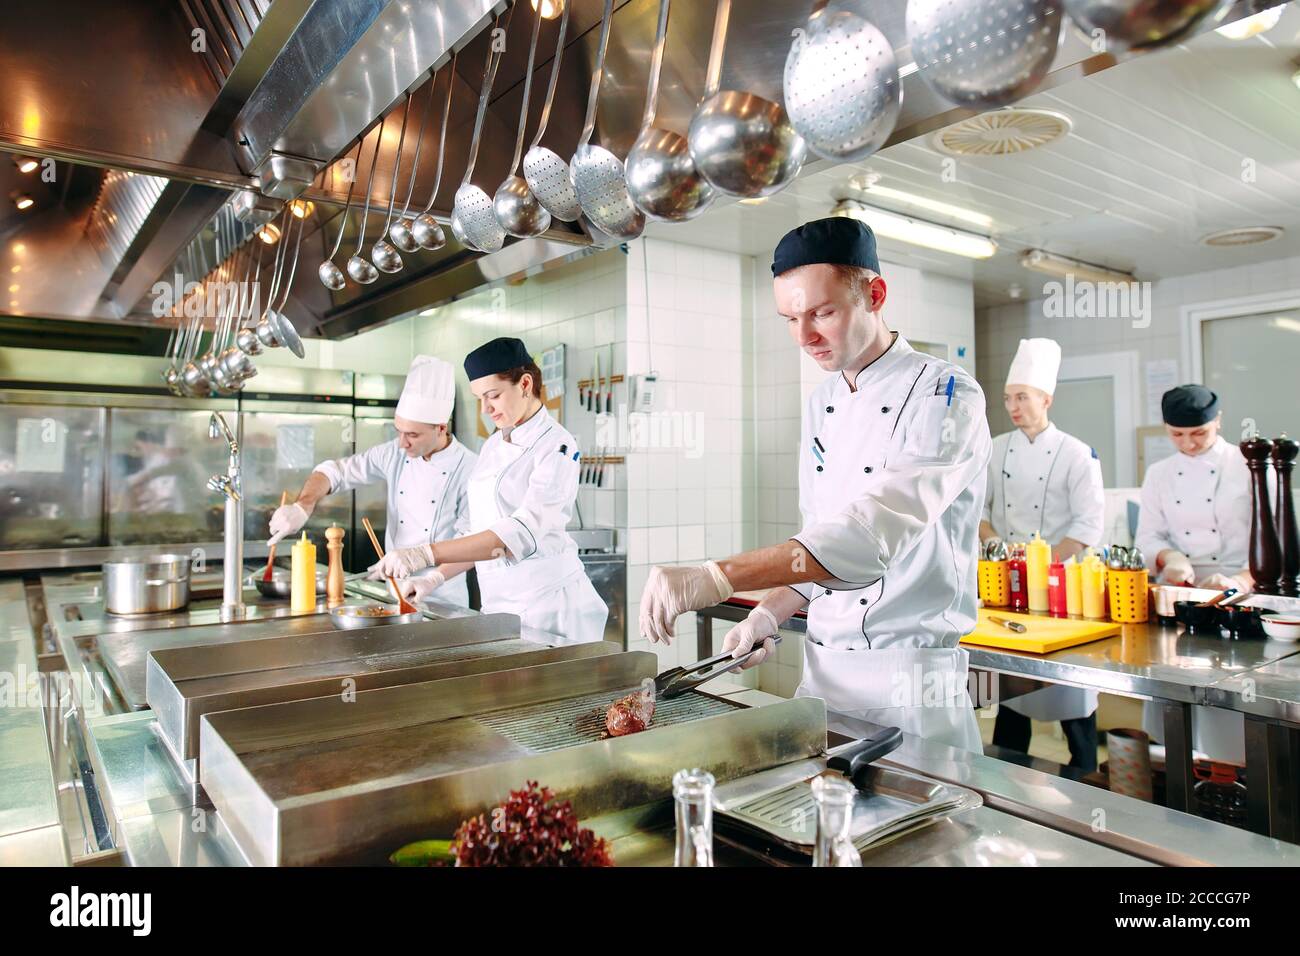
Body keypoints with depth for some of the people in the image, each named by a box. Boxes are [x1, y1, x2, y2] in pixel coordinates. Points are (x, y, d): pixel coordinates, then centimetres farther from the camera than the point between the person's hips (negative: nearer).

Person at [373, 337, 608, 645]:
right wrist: (435, 577, 1)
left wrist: (425, 554, -32)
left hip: (547, 603, -6)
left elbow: (523, 533, -27)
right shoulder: (492, 446, 11)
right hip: (497, 602, 6)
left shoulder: (556, 447, -14)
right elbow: (474, 530, 15)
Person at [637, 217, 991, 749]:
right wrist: (771, 613, -1)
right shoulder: (821, 405, 8)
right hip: (821, 666, 7)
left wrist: (716, 579, -39)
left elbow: (872, 534, -30)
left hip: (910, 677, -6)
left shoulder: (945, 396, -15)